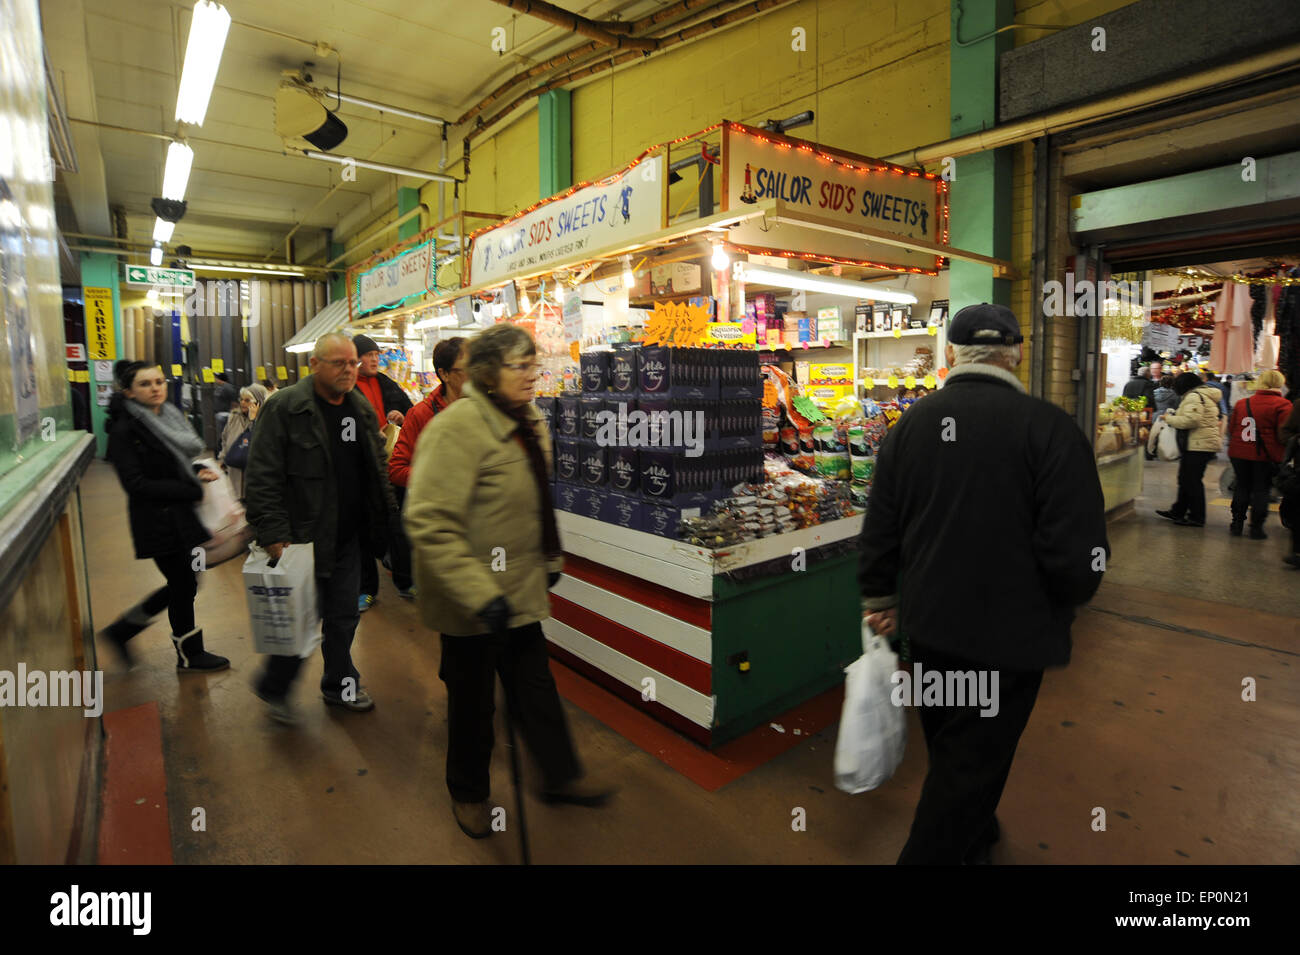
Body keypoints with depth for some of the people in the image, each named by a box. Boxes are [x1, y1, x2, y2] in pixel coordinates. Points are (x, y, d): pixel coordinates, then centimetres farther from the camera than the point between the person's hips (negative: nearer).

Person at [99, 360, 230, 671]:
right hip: (158, 522, -8)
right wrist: (193, 490, -19)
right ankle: (189, 655, 23)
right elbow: (136, 484, -19)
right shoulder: (124, 430, -14)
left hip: (181, 516, 8)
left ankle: (120, 631, 33)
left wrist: (198, 471, -1)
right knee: (183, 585, 4)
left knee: (183, 583, 17)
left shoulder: (169, 418, 8)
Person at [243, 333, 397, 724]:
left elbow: (378, 468, 17)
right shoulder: (284, 407, -12)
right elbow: (262, 477, -14)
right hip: (302, 536, -6)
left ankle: (340, 684, 33)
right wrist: (273, 536, -19)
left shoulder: (362, 408, 8)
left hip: (347, 536, 6)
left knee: (344, 614, 14)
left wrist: (386, 516, 12)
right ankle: (273, 687, 27)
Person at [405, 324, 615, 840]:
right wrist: (478, 593, -30)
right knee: (473, 701, 14)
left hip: (520, 592, 7)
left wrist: (549, 560, 18)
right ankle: (468, 793, 40)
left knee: (537, 689, 19)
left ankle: (561, 776, 40)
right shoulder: (458, 426, -23)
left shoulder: (527, 424, 5)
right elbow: (430, 523, -28)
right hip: (471, 605, -7)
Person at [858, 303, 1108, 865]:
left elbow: (879, 529, 2)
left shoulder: (911, 424, -4)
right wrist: (1061, 604, 2)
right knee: (972, 761, 11)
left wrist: (879, 597, 15)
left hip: (928, 625, 6)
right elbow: (1079, 554, -19)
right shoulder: (1048, 427, -17)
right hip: (1008, 634, -5)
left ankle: (973, 836, 51)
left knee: (950, 745, 25)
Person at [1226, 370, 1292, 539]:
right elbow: (1284, 434, -14)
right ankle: (1256, 528, 7)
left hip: (1239, 453, 3)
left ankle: (1237, 524, 16)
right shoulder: (1283, 405, -10)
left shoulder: (1242, 403, 4)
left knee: (1242, 487, 14)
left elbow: (1231, 429, 10)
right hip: (1266, 456, -3)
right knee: (1261, 490, 5)